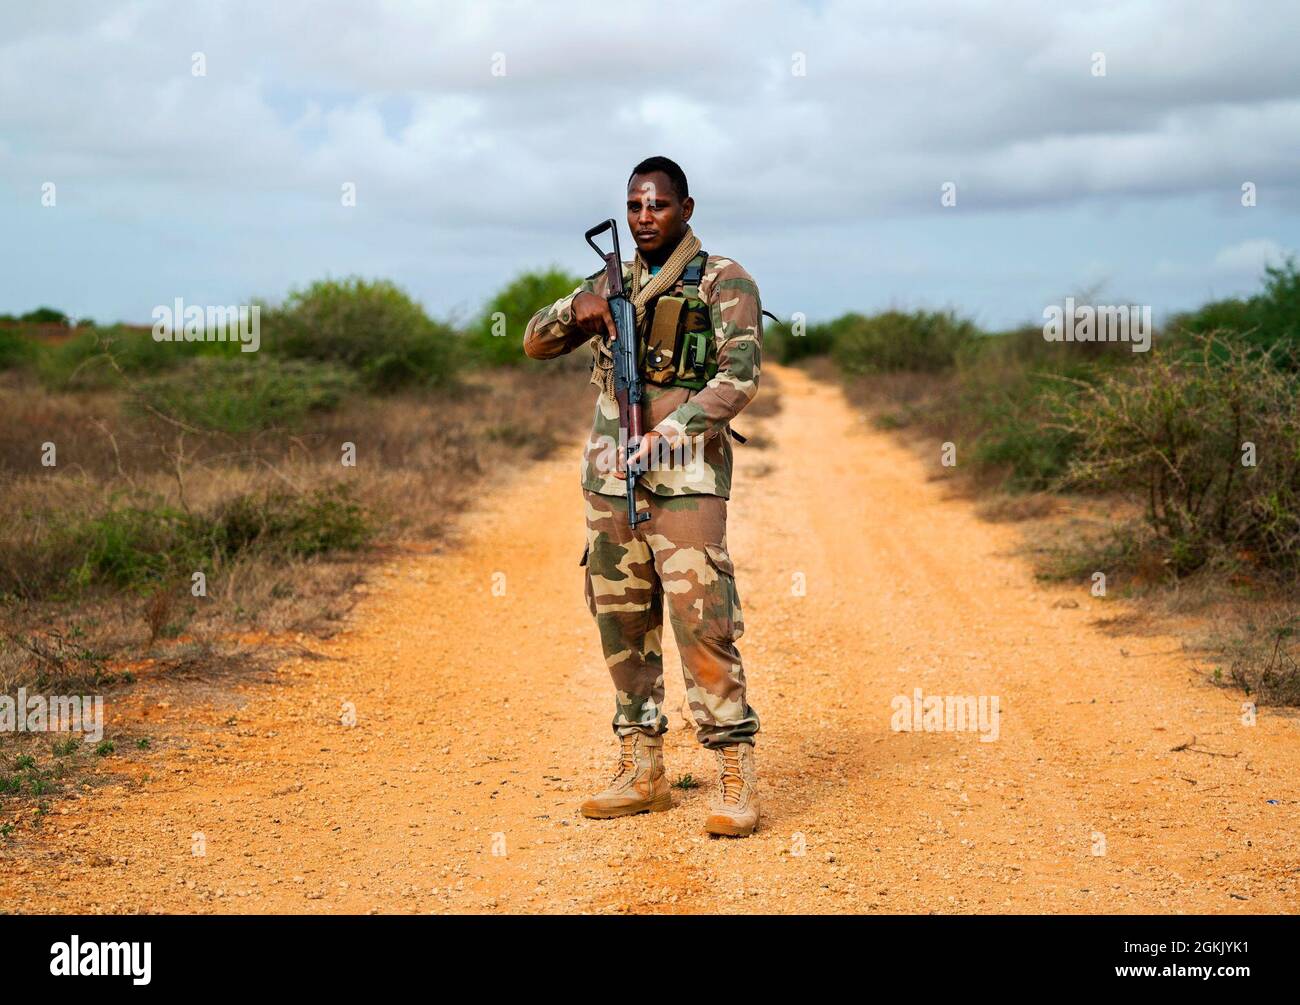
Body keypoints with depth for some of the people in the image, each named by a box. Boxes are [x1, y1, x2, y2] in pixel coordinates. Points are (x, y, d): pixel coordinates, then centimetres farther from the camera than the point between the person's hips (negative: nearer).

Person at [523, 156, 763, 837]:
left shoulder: (723, 281, -1)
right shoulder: (612, 283, 16)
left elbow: (740, 376, -11)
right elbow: (535, 342, 18)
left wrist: (669, 431, -21)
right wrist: (576, 311, -4)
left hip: (684, 474, -6)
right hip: (610, 474, 6)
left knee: (701, 620, -13)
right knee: (622, 622, 9)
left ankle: (736, 779, -8)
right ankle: (641, 772, 18)